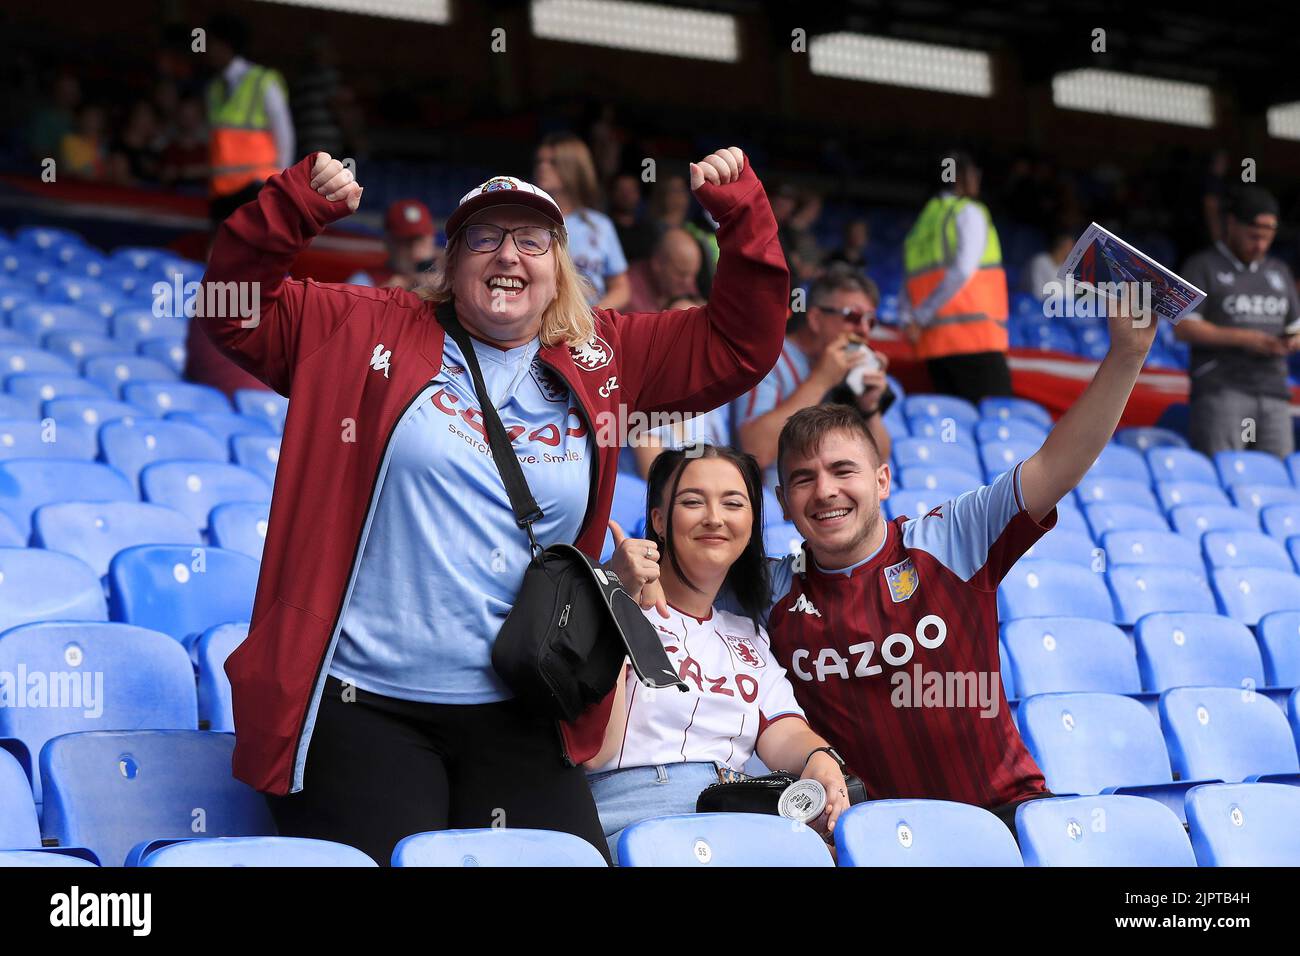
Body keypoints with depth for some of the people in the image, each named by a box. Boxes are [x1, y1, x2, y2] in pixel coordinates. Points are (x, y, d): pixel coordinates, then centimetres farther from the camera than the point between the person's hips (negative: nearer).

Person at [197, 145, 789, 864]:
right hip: (366, 709, -3)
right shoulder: (368, 333, 6)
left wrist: (742, 215, 1)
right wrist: (293, 206, -11)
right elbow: (234, 312, 4)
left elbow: (740, 346, 13)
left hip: (519, 720, 3)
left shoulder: (604, 358, 12)